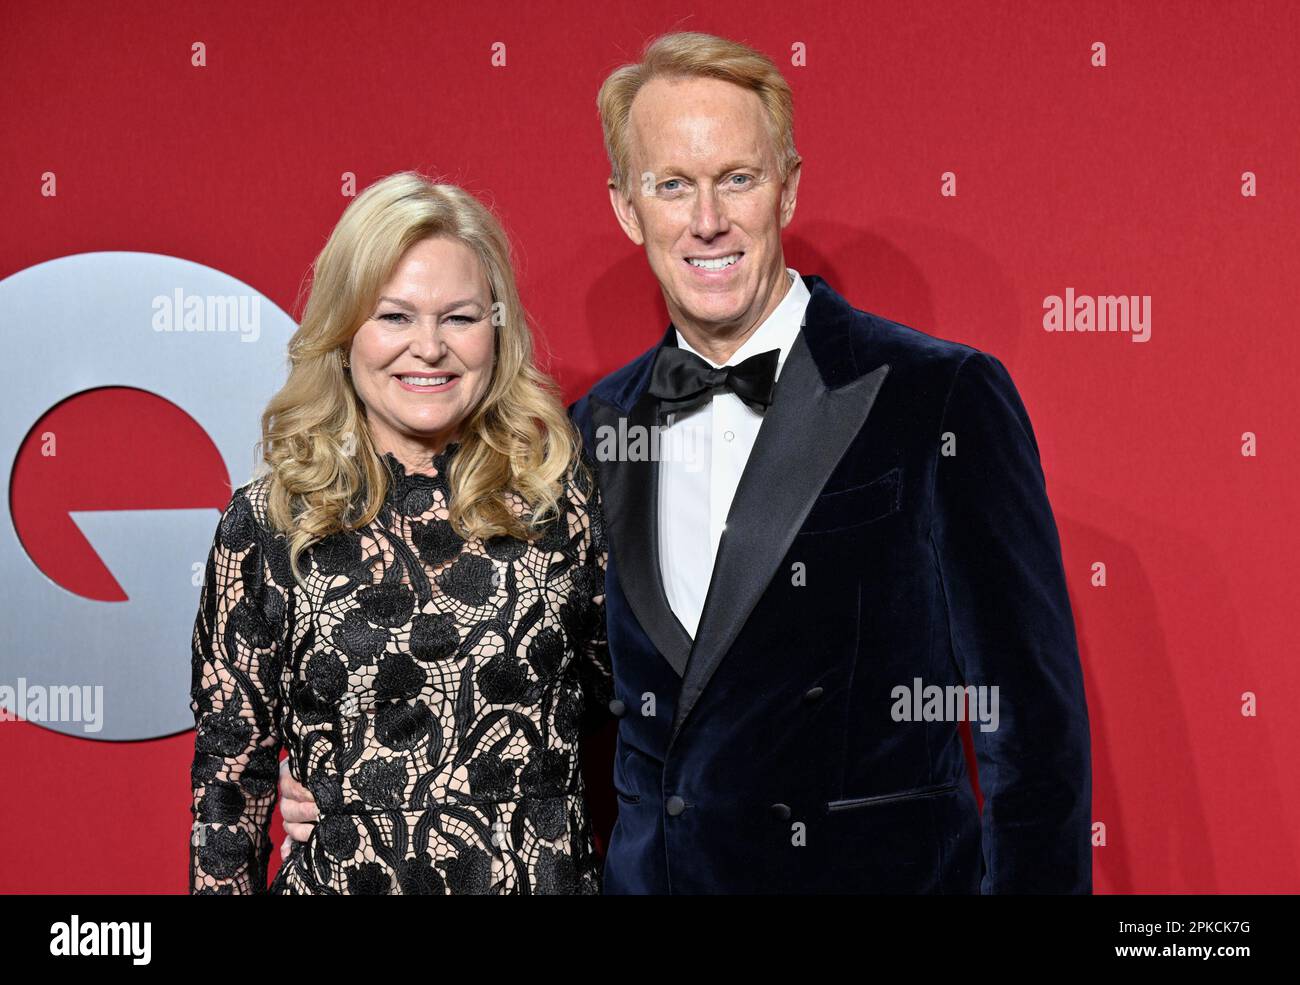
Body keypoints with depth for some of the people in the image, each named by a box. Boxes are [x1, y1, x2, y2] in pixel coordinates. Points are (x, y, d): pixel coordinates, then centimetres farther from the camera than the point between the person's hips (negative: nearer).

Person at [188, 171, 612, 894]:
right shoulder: (265, 526, -6)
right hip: (340, 876, -1)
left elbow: (615, 699, 4)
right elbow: (228, 777, -2)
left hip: (551, 873, 1)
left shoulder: (562, 495, -3)